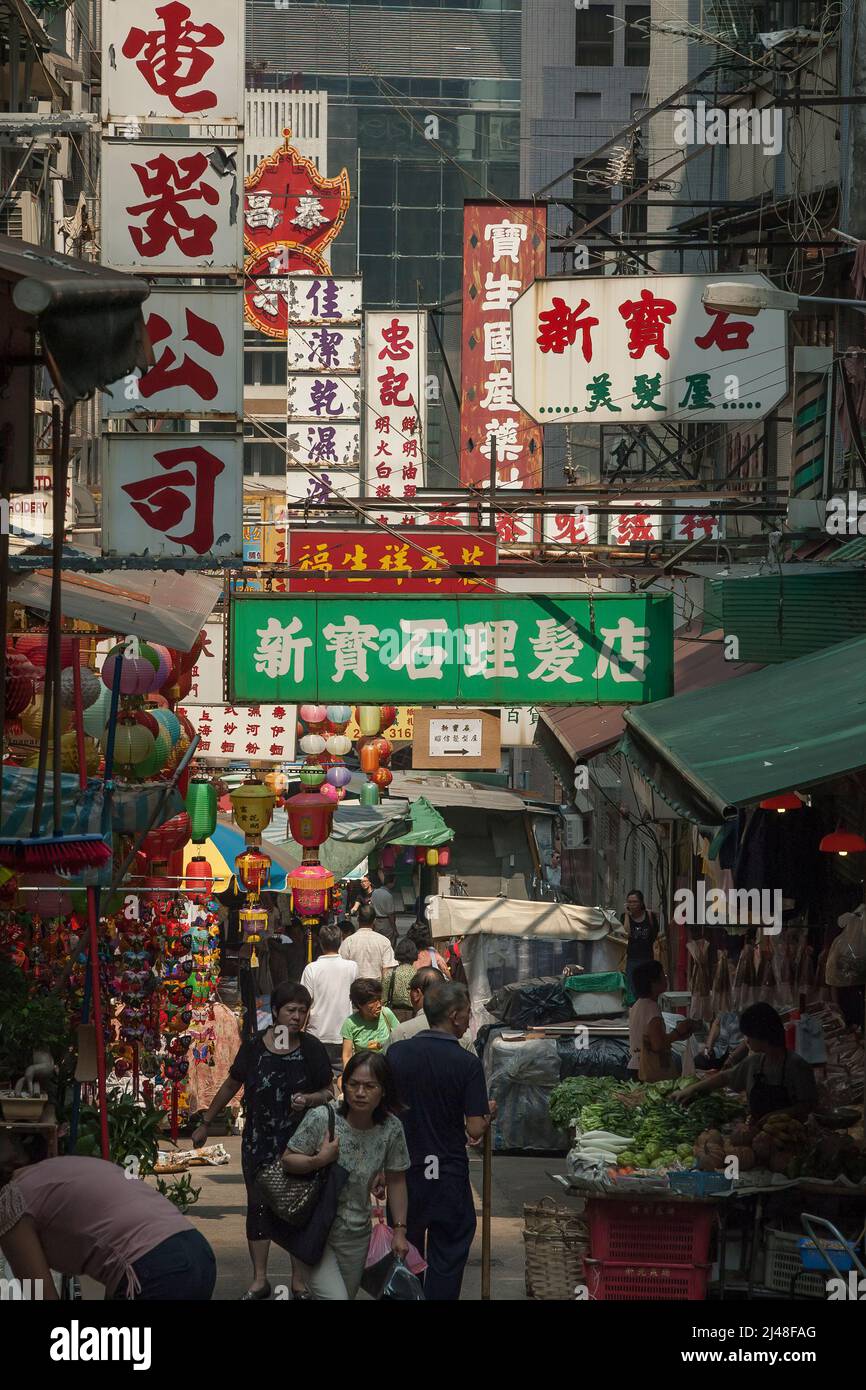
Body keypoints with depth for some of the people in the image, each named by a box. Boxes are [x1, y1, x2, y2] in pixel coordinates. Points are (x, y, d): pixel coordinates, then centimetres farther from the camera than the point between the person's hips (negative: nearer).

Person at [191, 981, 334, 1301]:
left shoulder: (311, 1049, -4)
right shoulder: (253, 1046, -1)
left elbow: (329, 1091, 3)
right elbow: (231, 1085, 10)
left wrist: (308, 1099, -19)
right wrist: (205, 1123, 14)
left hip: (299, 1142, -1)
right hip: (258, 1141, 1)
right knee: (258, 1206, 2)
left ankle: (299, 1279, 12)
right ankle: (259, 1280, 8)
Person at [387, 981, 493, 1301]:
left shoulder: (397, 1054, -4)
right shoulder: (467, 1064, -13)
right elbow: (475, 1130, -14)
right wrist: (488, 1114, 9)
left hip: (404, 1170, 3)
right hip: (448, 1175, -3)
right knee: (446, 1258, 6)